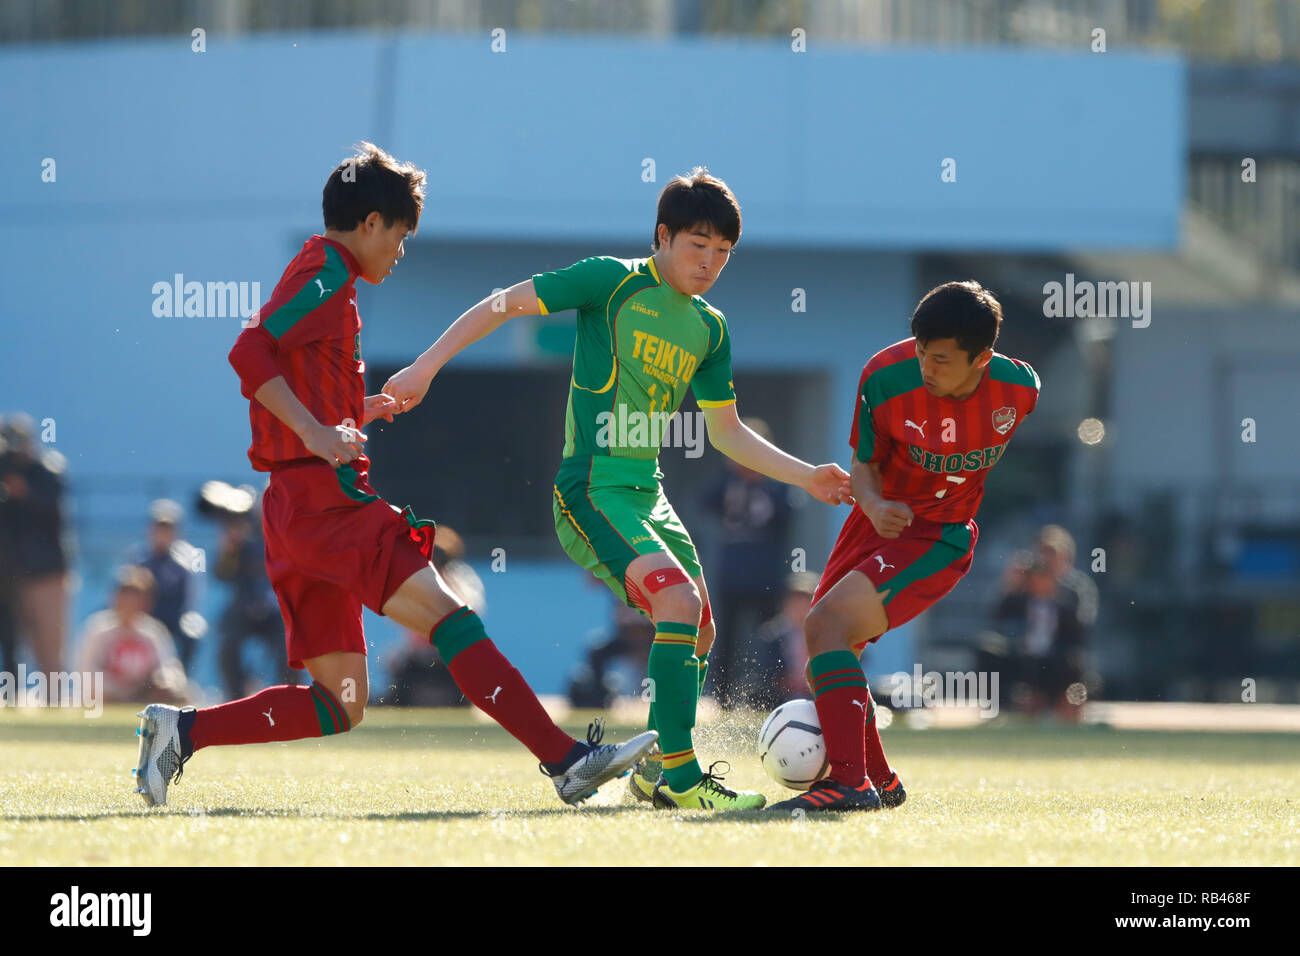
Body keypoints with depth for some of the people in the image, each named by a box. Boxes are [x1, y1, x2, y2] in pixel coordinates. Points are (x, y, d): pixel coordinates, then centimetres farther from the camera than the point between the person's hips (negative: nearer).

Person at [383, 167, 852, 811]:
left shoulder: (710, 330, 12)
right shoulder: (614, 282, -8)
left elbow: (726, 432, 19)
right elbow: (502, 304, -8)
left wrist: (806, 477, 10)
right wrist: (426, 366, -16)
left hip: (646, 492, 8)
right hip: (590, 491, -8)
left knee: (696, 635, 11)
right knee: (680, 601, -25)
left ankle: (656, 773, 29)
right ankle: (680, 774, -22)